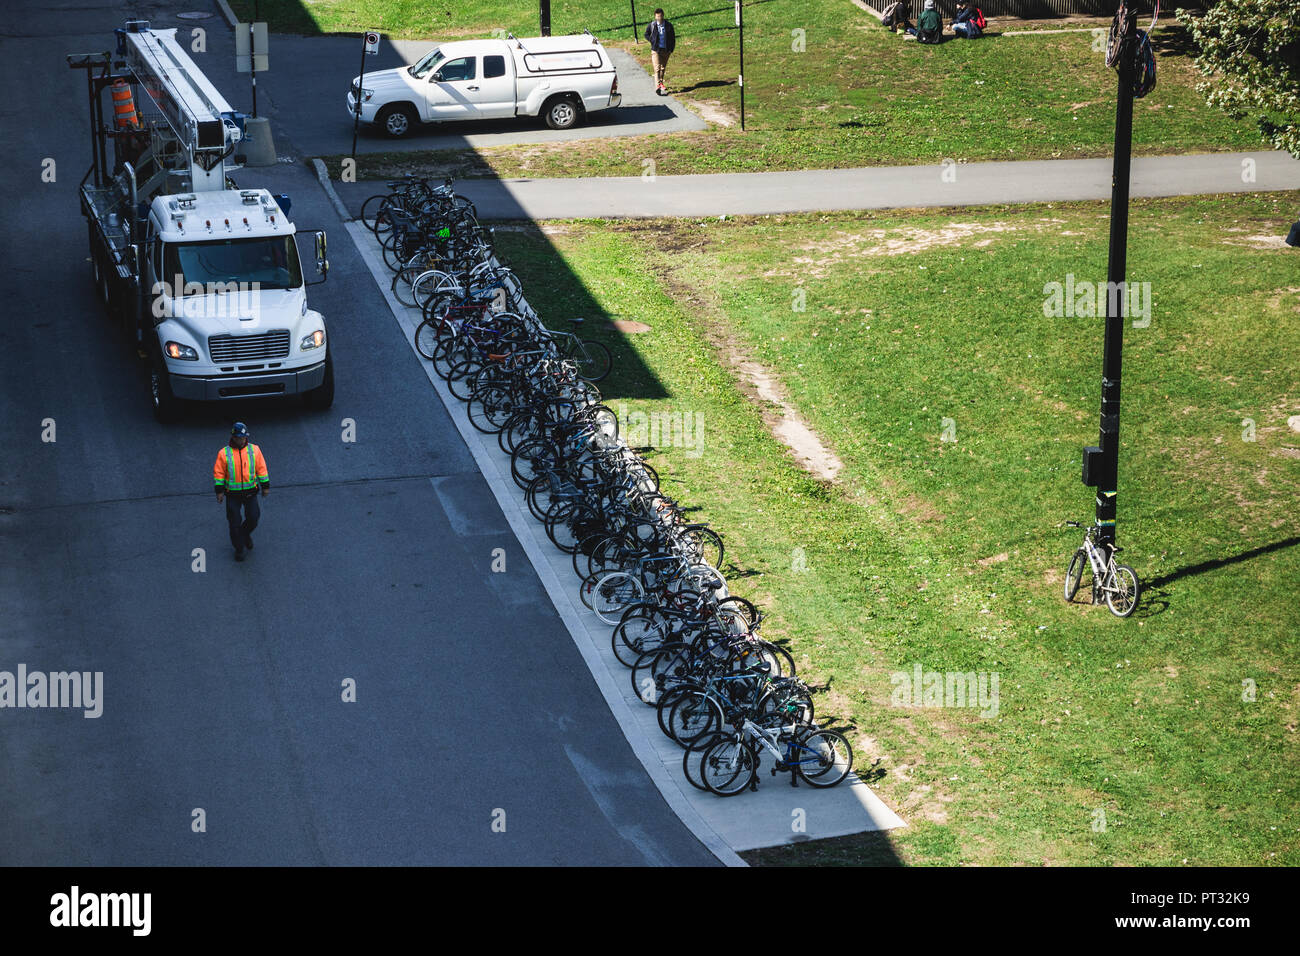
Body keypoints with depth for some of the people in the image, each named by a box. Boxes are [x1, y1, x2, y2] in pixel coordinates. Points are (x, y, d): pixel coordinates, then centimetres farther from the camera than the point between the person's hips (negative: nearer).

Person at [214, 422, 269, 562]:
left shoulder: (254, 450, -1)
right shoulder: (224, 453, -6)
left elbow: (261, 468, 4)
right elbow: (218, 473, -1)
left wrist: (265, 486, 5)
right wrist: (219, 491, -5)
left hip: (250, 491, 1)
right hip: (232, 494, -1)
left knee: (253, 518, -3)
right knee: (234, 522, 3)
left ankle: (245, 533, 31)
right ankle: (239, 549, 20)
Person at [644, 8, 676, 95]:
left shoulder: (668, 26, 0)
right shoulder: (651, 25, -4)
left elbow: (673, 38, 7)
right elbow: (646, 35, 12)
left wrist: (671, 49, 0)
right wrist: (652, 42, -1)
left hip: (666, 50, 3)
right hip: (656, 50, -3)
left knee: (663, 68, 14)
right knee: (657, 68, -14)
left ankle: (661, 82, 33)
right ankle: (658, 86, -25)